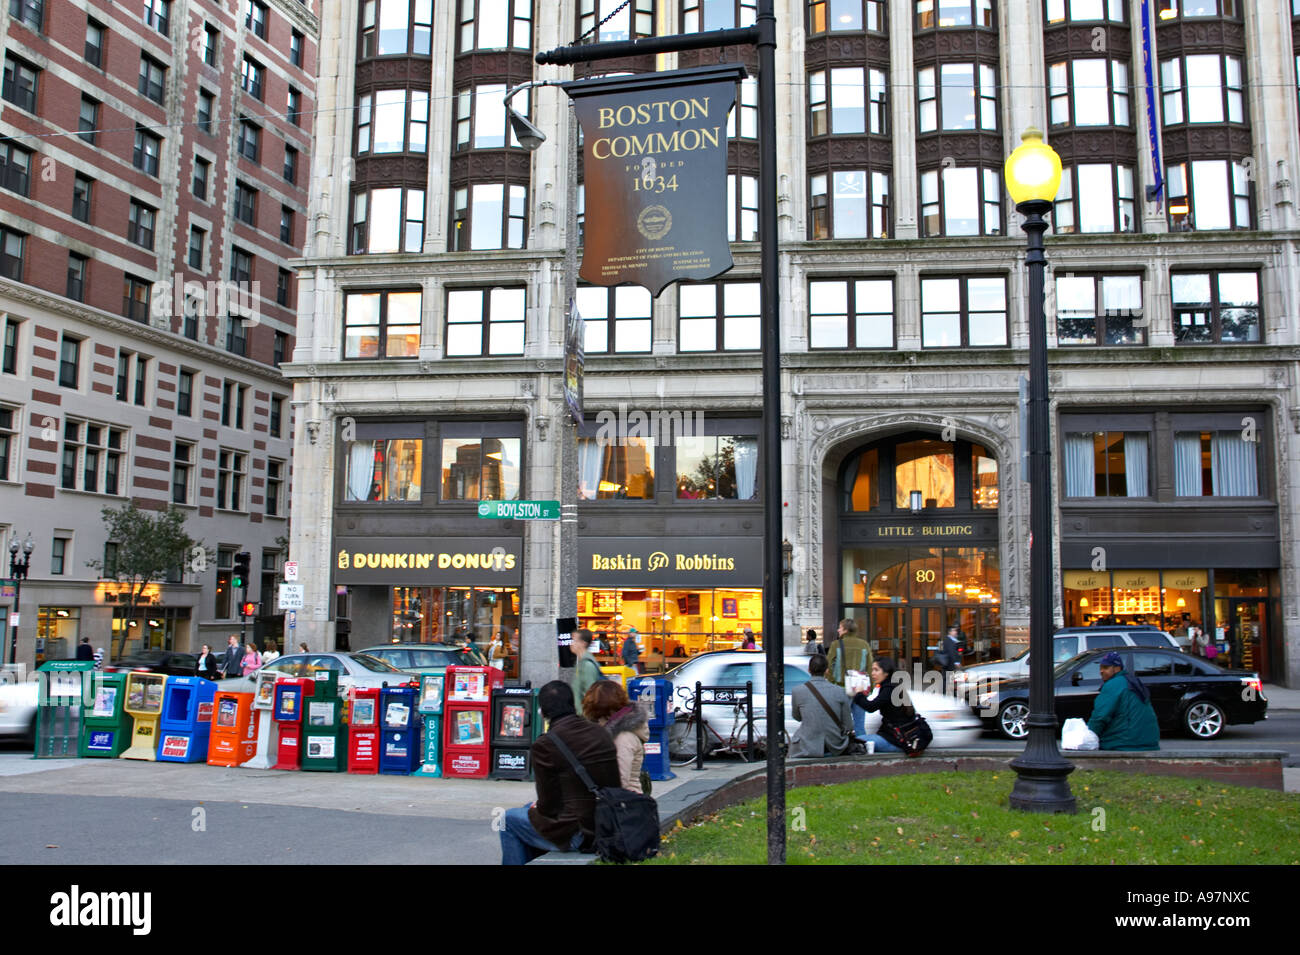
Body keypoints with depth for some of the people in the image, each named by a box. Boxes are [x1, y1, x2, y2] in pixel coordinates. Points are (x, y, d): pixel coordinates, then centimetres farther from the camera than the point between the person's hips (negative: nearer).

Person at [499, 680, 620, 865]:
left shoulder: (545, 745, -16)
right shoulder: (602, 733, 3)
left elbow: (549, 806, -11)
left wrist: (536, 808, 14)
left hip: (577, 837, -7)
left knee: (509, 819, 15)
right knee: (529, 809, 27)